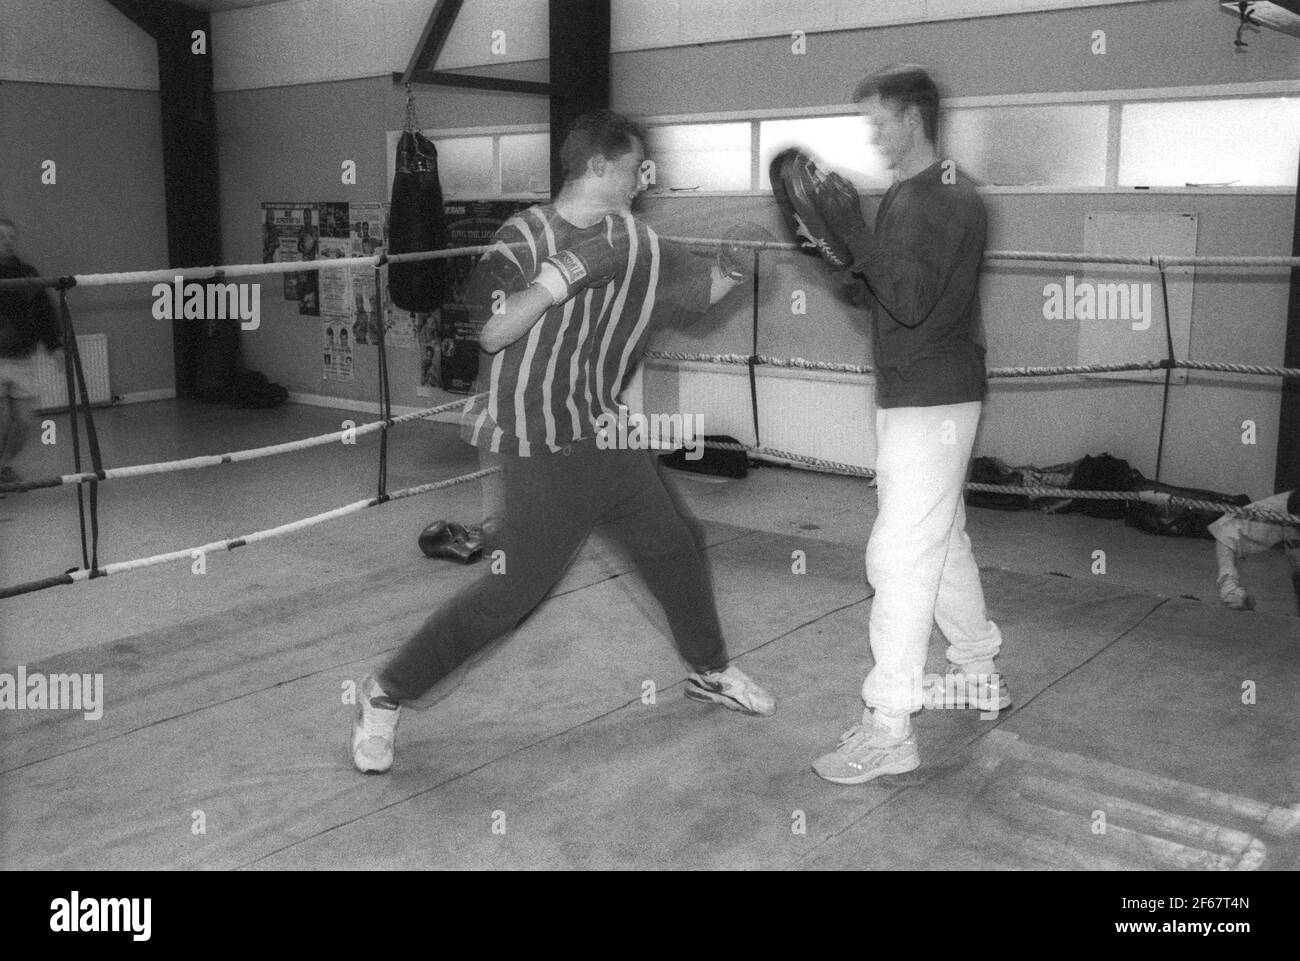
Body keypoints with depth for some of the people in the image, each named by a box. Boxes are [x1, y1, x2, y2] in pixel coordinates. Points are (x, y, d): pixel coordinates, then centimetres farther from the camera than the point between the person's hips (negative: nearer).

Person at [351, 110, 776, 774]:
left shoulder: (638, 244, 4)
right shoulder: (525, 237, -15)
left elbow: (707, 290, 13)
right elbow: (490, 333, -25)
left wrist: (735, 262, -8)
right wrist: (565, 272, -32)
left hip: (608, 435, 7)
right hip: (543, 450, -7)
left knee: (675, 548, 15)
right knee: (512, 591, -7)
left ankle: (709, 671, 40)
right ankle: (385, 696, 10)